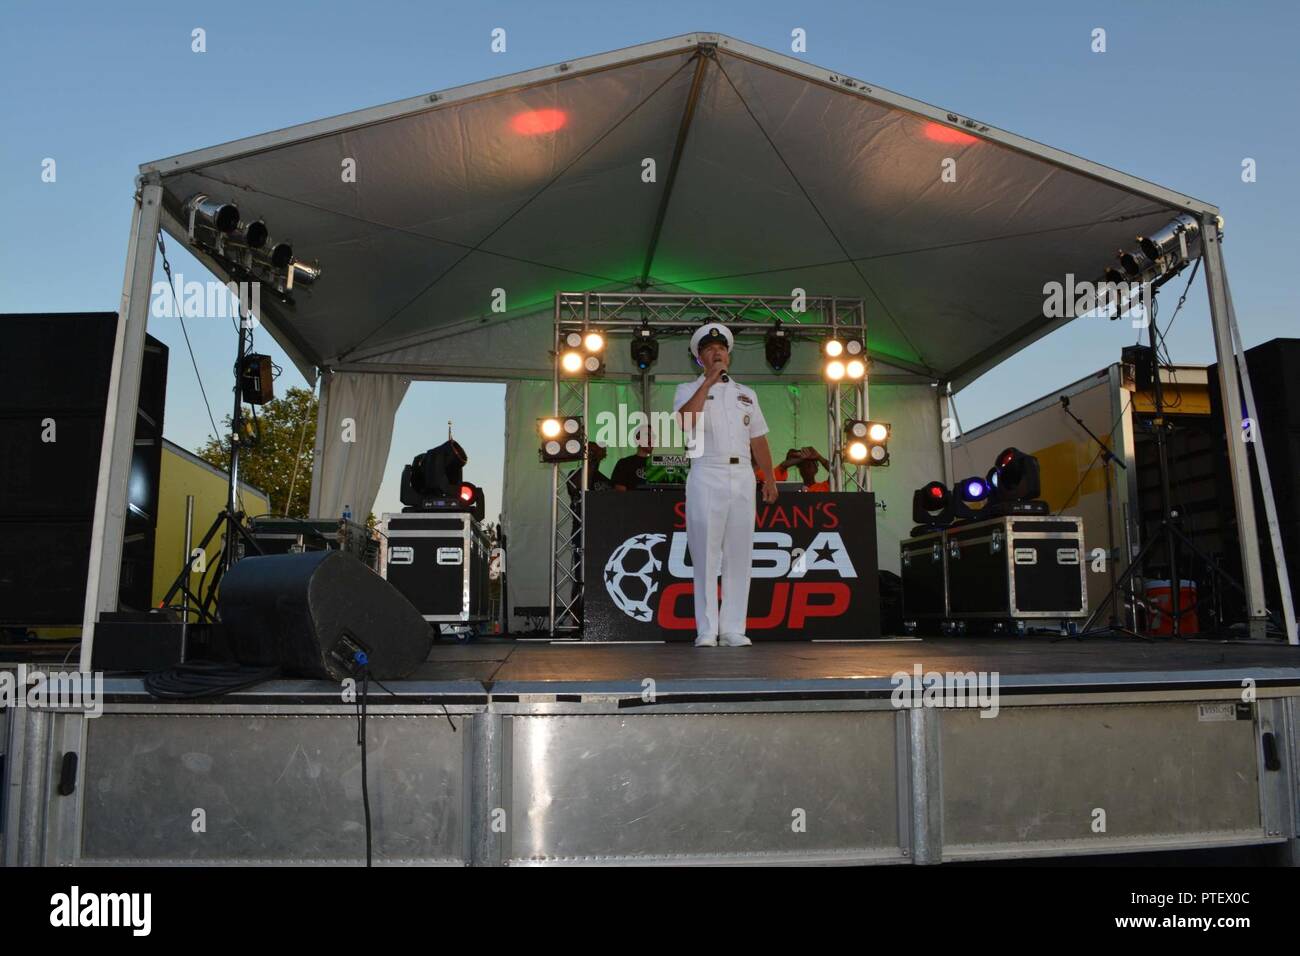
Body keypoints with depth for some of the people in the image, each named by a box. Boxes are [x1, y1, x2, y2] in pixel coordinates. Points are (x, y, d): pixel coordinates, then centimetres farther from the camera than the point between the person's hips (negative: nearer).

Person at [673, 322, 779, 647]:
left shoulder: (746, 394, 21)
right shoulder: (688, 390, 9)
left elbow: (758, 440, 19)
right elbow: (686, 421, -15)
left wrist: (769, 478, 10)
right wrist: (708, 381, -12)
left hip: (743, 477, 4)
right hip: (706, 477, -4)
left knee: (739, 554, 1)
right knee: (705, 554, -5)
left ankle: (733, 629, 5)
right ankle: (706, 630, -2)